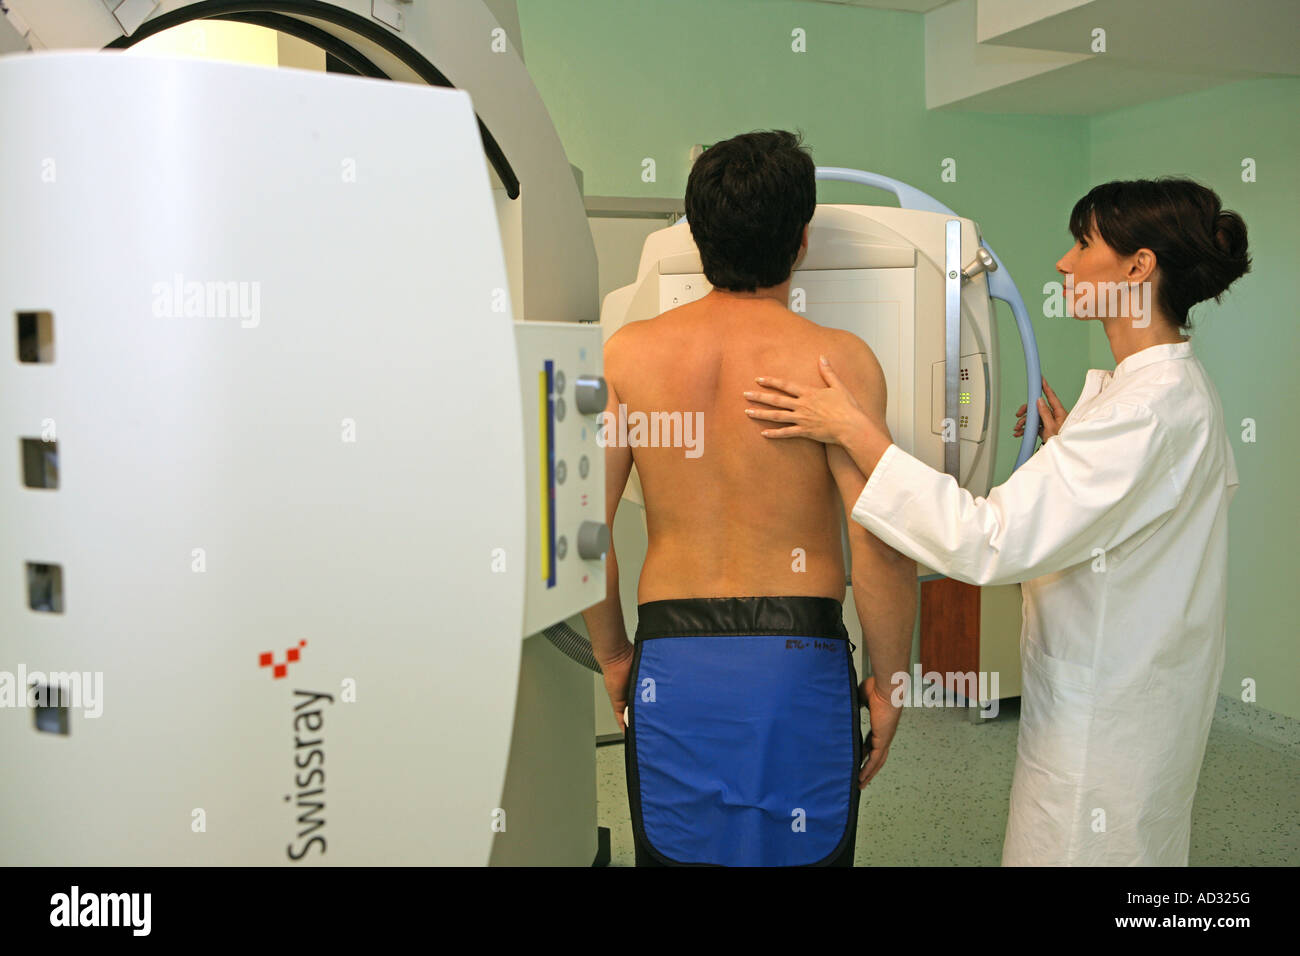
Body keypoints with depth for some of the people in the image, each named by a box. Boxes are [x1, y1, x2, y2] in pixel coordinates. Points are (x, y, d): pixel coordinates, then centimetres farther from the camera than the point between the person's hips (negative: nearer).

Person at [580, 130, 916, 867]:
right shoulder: (837, 358, -9)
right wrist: (890, 684, 1)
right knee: (798, 852, 17)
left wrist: (613, 655, 13)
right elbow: (880, 545, -13)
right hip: (798, 664, -2)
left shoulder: (628, 352, -1)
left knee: (672, 851, 18)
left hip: (669, 665, 2)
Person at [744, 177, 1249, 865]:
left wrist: (855, 429, -29)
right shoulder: (1180, 387, 7)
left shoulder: (1150, 405, -27)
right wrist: (1068, 446, 7)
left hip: (1102, 720, -10)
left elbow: (990, 542, -33)